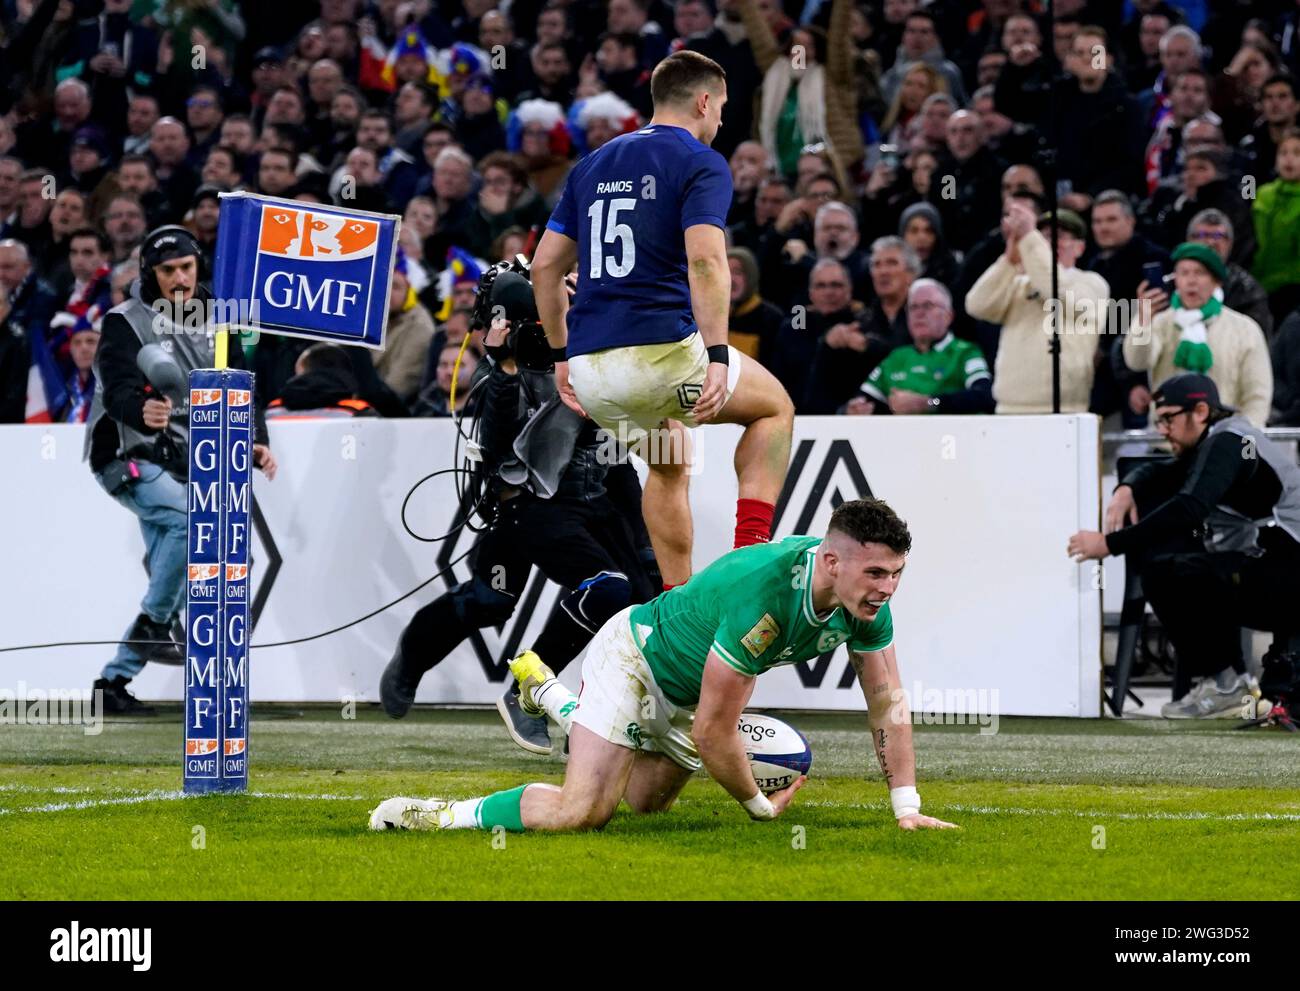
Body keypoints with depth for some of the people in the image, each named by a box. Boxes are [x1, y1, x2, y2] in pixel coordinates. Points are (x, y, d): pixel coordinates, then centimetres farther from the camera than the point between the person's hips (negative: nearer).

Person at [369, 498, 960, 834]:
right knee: (582, 813, -24)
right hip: (634, 656, -8)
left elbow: (887, 703, -4)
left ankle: (542, 690, 48)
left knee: (647, 800, 28)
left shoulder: (868, 598, -19)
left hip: (683, 696, 8)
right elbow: (713, 731, -34)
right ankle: (443, 815, -6)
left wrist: (907, 810, -9)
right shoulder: (764, 592, -41)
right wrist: (760, 807, -19)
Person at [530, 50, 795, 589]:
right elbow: (705, 260, -16)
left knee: (668, 464, 29)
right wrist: (717, 357, -20)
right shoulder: (700, 164, -1)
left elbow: (545, 265, 20)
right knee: (775, 408, 18)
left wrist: (562, 354, 26)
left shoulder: (593, 165, 20)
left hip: (588, 366, 6)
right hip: (661, 349, -6)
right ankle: (750, 555, 2)